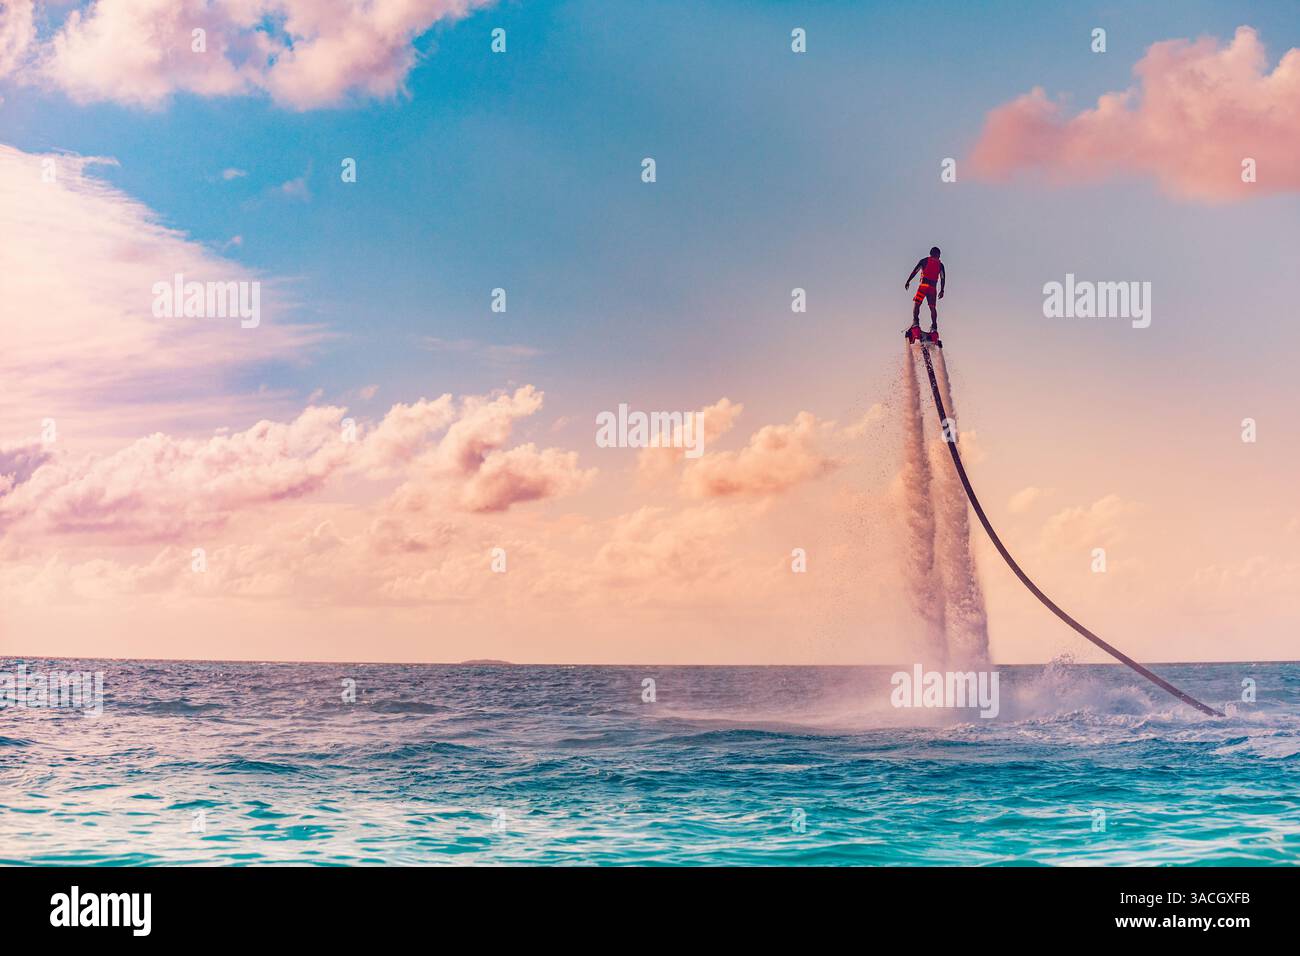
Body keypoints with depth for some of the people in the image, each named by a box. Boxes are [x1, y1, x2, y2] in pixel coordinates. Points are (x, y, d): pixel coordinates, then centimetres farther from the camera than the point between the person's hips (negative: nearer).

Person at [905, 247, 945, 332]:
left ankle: (915, 321, -20)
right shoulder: (940, 264, 15)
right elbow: (943, 278, 9)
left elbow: (915, 271, 2)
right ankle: (934, 326, 2)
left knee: (916, 303, -1)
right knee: (932, 307, 8)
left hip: (924, 284, -3)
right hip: (933, 287, 3)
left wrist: (908, 281, 3)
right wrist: (941, 290, 12)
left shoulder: (924, 261, 9)